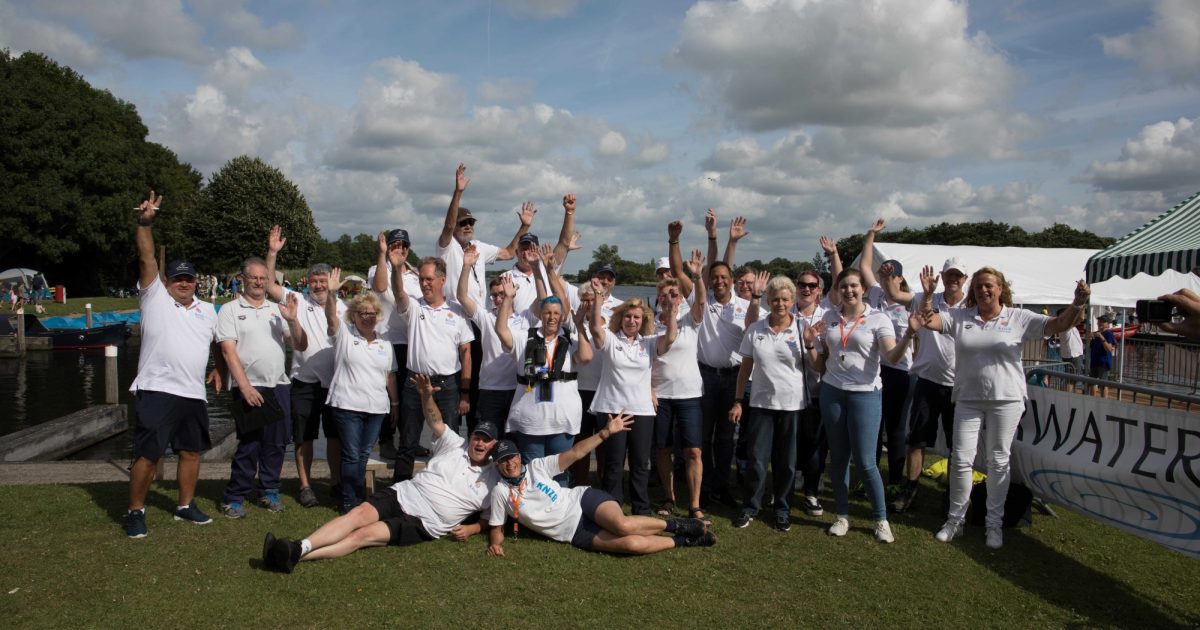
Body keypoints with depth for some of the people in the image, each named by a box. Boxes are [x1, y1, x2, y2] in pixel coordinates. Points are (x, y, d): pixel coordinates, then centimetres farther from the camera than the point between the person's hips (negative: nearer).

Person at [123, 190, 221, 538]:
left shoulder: (207, 310, 15)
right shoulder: (154, 298, 2)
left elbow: (217, 341, 29)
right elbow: (147, 259, -10)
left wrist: (219, 367, 19)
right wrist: (145, 223, -20)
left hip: (194, 393, 5)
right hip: (157, 390, -5)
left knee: (191, 451, 12)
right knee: (147, 454, -3)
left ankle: (185, 506, 26)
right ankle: (135, 512, 11)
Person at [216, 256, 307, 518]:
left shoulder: (277, 310, 13)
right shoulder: (230, 310, 3)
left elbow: (300, 346, 8)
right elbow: (228, 351, -6)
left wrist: (292, 320, -9)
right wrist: (245, 386, -14)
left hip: (279, 386, 4)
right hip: (248, 388, -4)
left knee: (277, 442, 7)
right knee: (249, 445, -5)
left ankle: (270, 492, 22)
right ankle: (233, 498, 8)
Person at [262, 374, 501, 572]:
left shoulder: (493, 479, 7)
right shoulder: (455, 446, 12)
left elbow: (489, 518, 11)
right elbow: (436, 422, 2)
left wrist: (470, 529, -10)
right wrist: (426, 395, -18)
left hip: (424, 524, -3)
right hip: (402, 495, 3)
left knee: (365, 534, -23)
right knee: (359, 513, -26)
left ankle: (295, 556, -38)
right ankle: (298, 547, -40)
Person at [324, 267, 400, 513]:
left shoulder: (384, 344, 12)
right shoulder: (344, 335, 0)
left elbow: (390, 375, 14)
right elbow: (331, 316, -18)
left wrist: (395, 403, 12)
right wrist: (330, 293, -35)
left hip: (376, 407, 4)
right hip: (348, 405, -4)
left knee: (364, 455, 11)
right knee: (351, 455, -1)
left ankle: (357, 497, 23)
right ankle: (349, 502, 11)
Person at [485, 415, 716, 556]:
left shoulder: (537, 466, 2)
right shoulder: (500, 492, 1)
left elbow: (575, 453, -1)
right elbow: (496, 528, 8)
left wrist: (606, 432, -10)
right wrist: (495, 543, -16)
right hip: (575, 533, -1)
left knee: (622, 525, -33)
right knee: (632, 543, -26)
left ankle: (675, 525, -6)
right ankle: (684, 541, -4)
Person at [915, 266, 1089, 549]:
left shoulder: (1019, 318, -1)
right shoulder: (960, 317, 3)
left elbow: (1058, 325, -7)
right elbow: (928, 320, -3)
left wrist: (1077, 304, -24)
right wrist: (929, 294, -18)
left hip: (1006, 400, -1)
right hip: (968, 400, 1)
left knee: (998, 461, 8)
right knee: (961, 459, 2)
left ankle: (994, 523, 21)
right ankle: (955, 519, 17)